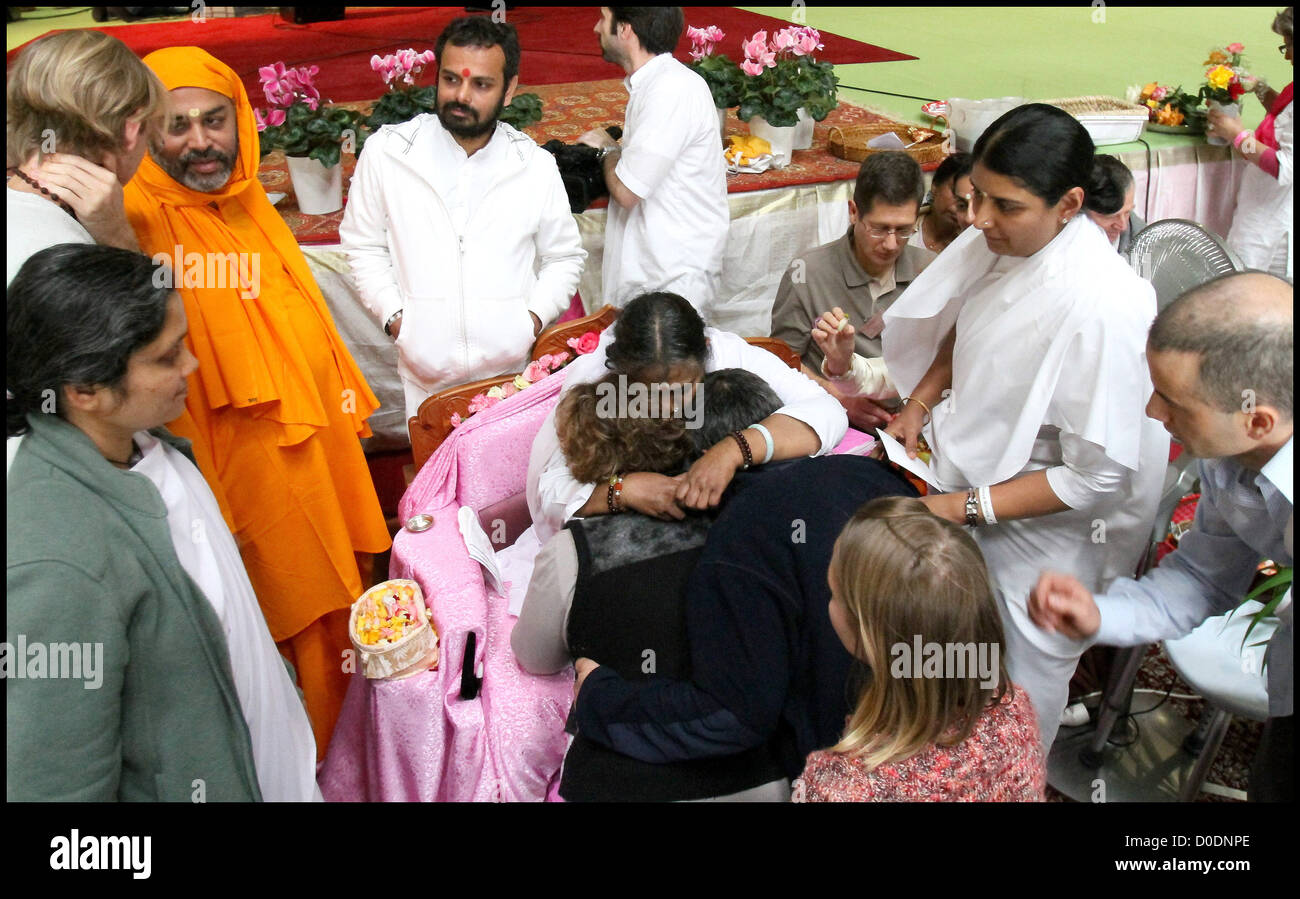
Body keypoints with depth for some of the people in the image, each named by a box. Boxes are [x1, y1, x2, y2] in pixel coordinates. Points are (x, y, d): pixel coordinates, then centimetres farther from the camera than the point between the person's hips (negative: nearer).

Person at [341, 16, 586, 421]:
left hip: (515, 370, 1)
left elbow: (564, 257, 14)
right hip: (427, 374, -1)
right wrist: (393, 316, -3)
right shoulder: (387, 152, -1)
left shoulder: (537, 166, 3)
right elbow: (364, 246, 8)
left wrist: (535, 317, -1)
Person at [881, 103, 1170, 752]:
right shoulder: (999, 242, -10)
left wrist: (967, 507, -25)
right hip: (969, 476, 7)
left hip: (1039, 527, -6)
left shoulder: (1101, 309, -33)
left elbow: (1099, 476, -27)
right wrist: (919, 402, 0)